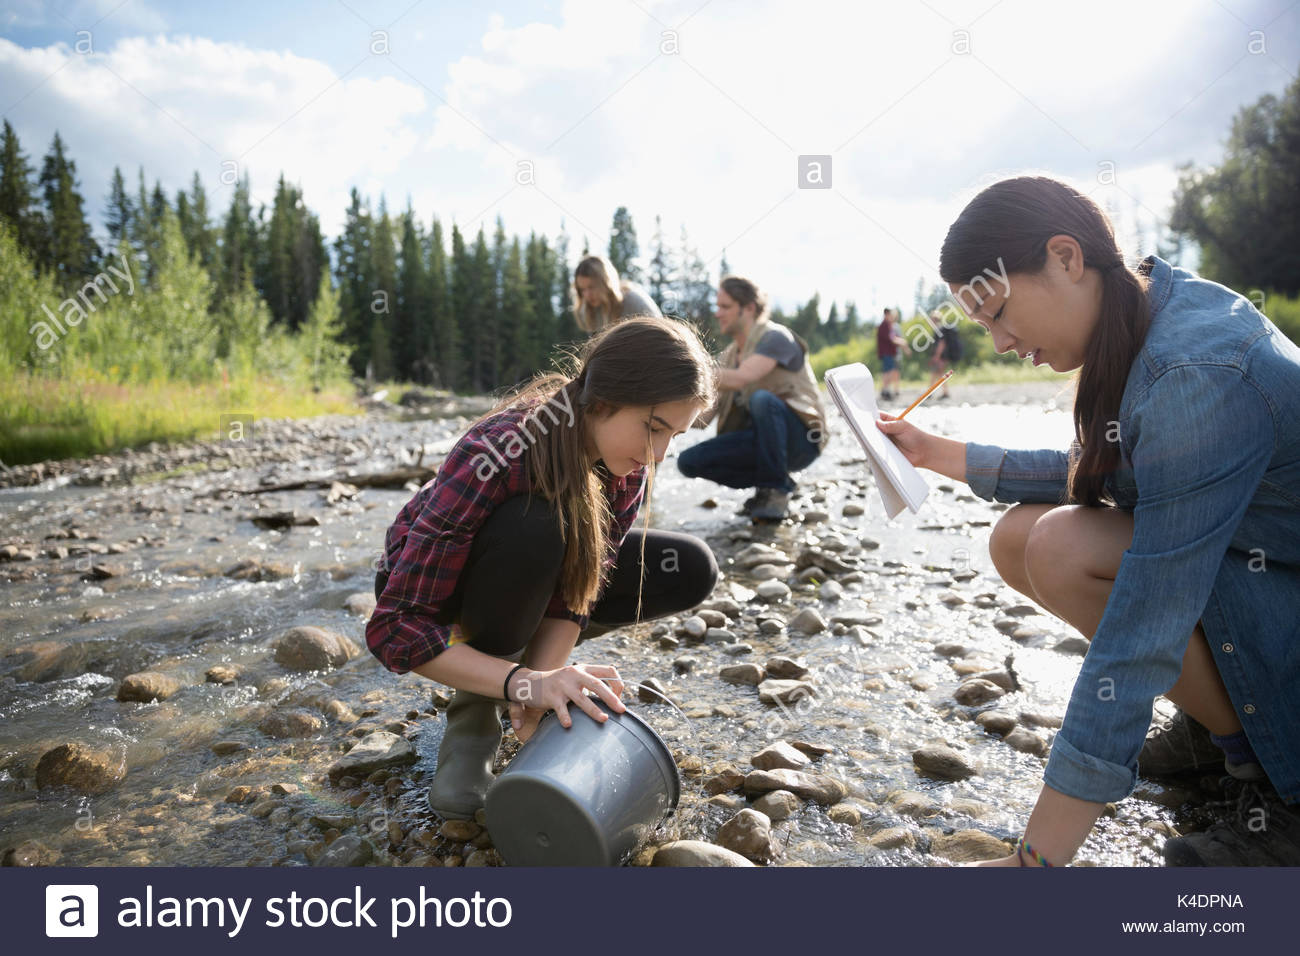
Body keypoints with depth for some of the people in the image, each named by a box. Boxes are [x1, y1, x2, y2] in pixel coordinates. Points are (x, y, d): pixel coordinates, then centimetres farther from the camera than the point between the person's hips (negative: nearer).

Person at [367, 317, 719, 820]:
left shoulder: (627, 458, -19)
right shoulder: (493, 459, -37)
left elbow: (578, 585, -17)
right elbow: (394, 629, -36)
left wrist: (546, 674, -34)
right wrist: (526, 682, -45)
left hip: (534, 580, 6)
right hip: (426, 583, -5)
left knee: (690, 570, -13)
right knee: (533, 529, -39)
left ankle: (524, 646, 5)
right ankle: (474, 710, -15)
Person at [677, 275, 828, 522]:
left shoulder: (774, 337, -10)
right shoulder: (728, 356, 13)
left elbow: (740, 378, -29)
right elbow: (702, 418, 5)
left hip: (800, 439, -6)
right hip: (759, 441, 7)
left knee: (761, 398, -37)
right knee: (689, 461, -12)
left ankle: (777, 489, -20)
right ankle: (765, 486, 3)